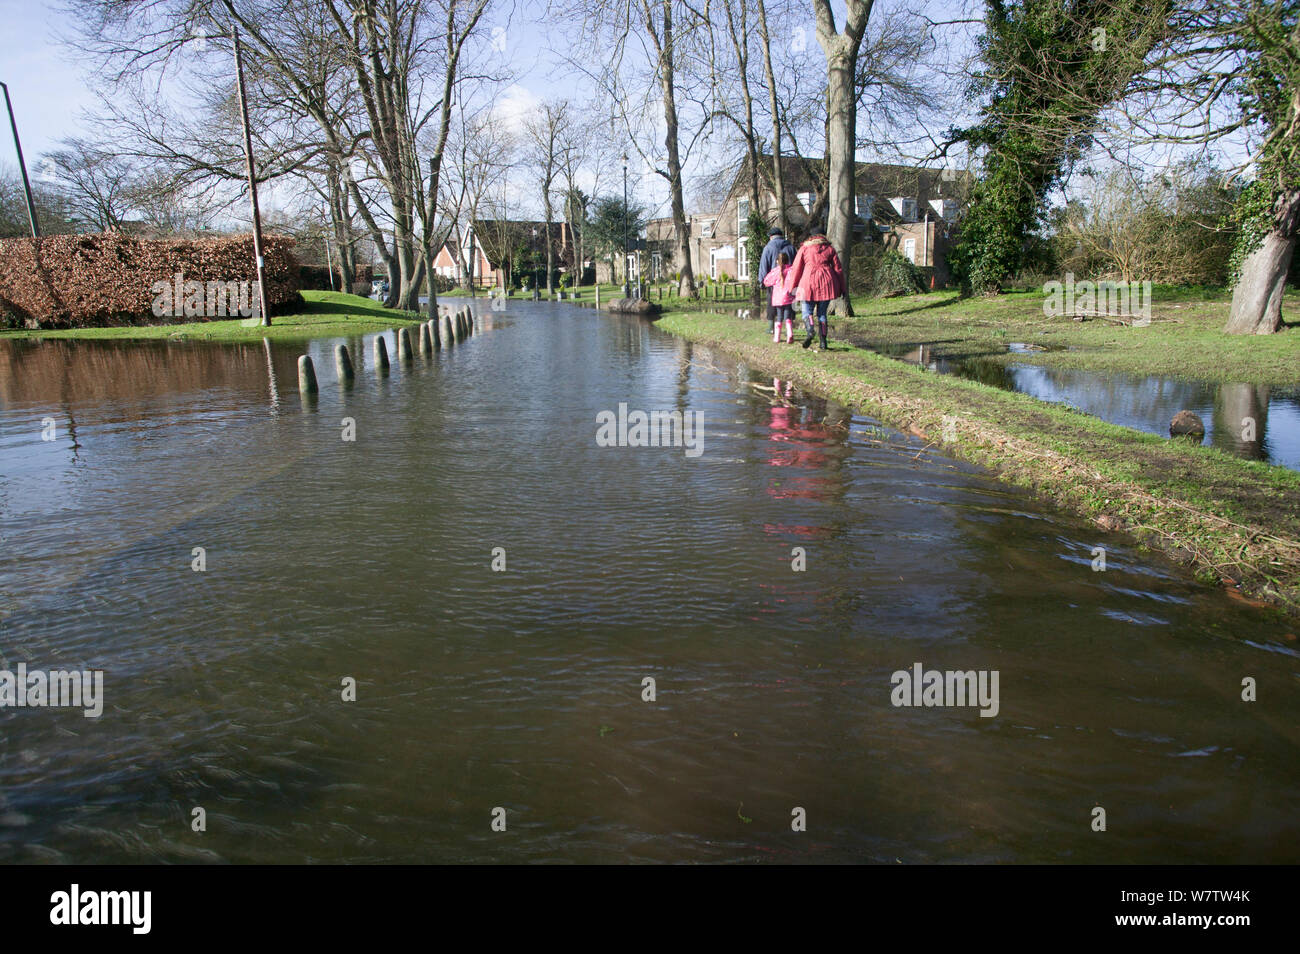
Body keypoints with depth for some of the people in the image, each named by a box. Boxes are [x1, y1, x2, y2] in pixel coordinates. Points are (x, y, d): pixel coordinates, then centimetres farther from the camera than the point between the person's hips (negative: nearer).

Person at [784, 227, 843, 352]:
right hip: (826, 282, 2)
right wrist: (841, 288, 18)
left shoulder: (804, 248, 8)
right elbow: (838, 269, 12)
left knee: (807, 311, 3)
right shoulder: (830, 248, 13)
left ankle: (810, 332, -27)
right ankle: (823, 342, 4)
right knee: (822, 313, 10)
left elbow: (796, 269, 6)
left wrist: (791, 288, 12)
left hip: (809, 282, -2)